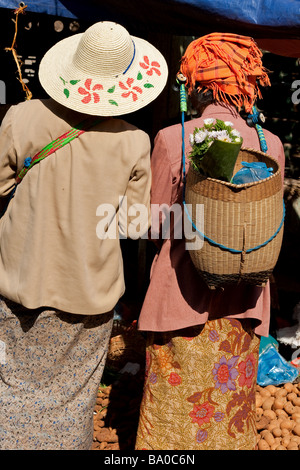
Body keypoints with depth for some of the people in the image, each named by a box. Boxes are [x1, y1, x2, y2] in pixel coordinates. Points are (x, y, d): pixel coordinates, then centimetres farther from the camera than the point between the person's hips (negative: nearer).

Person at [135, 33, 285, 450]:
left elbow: (156, 226, -7)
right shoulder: (270, 145, -6)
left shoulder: (172, 140, -15)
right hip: (243, 301, 3)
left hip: (183, 295, -3)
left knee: (174, 404, 17)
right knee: (232, 402, 22)